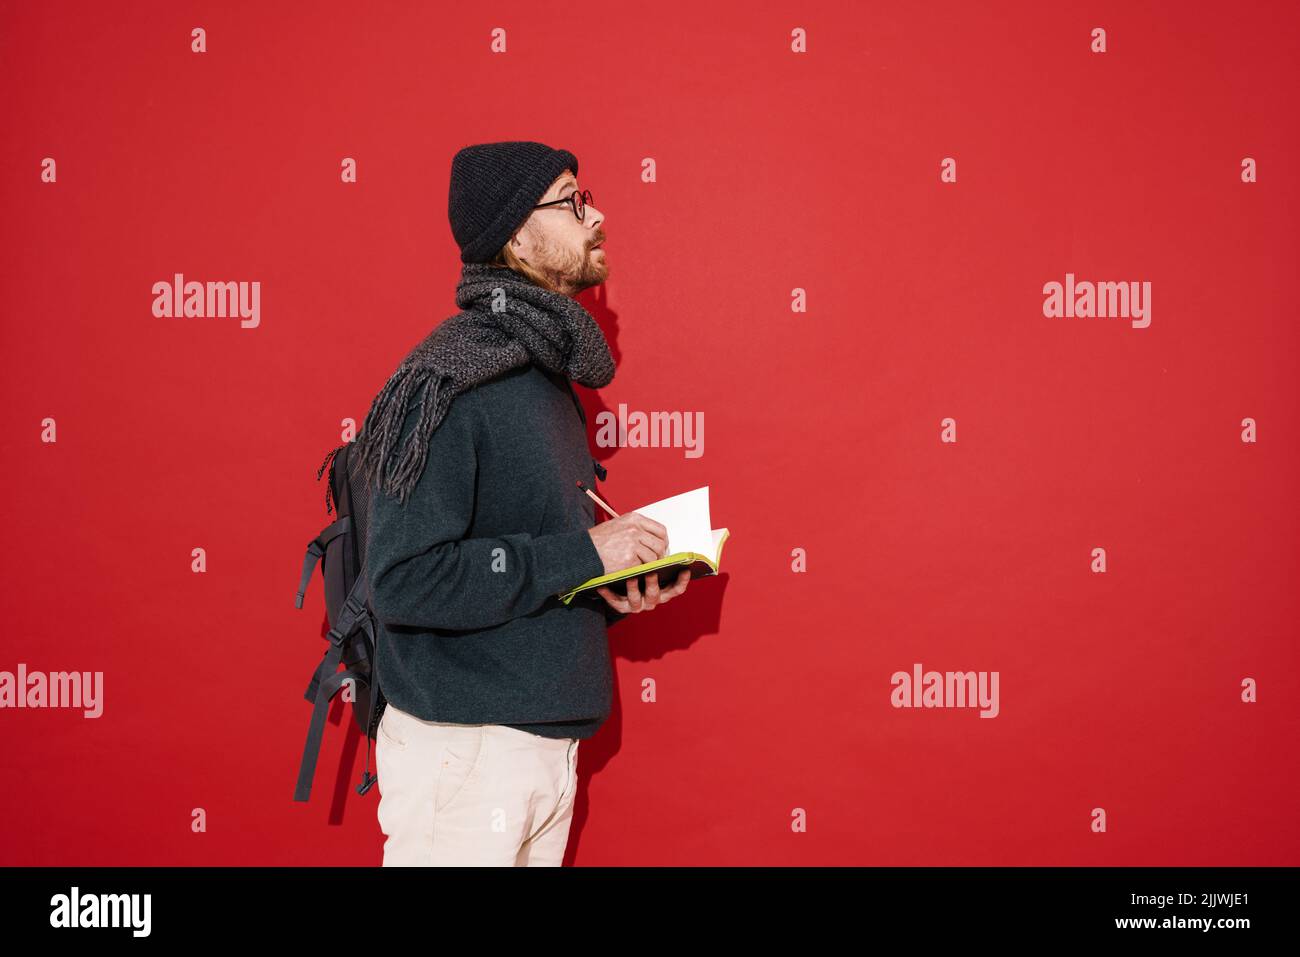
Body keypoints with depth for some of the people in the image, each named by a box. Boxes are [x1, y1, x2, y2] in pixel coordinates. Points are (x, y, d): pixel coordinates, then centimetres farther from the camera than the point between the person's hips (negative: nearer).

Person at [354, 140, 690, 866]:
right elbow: (406, 579, -23)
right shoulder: (452, 382, -16)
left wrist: (614, 588, 1)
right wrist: (581, 555, -20)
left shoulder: (544, 372, 11)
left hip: (550, 742, 8)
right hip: (465, 747, -8)